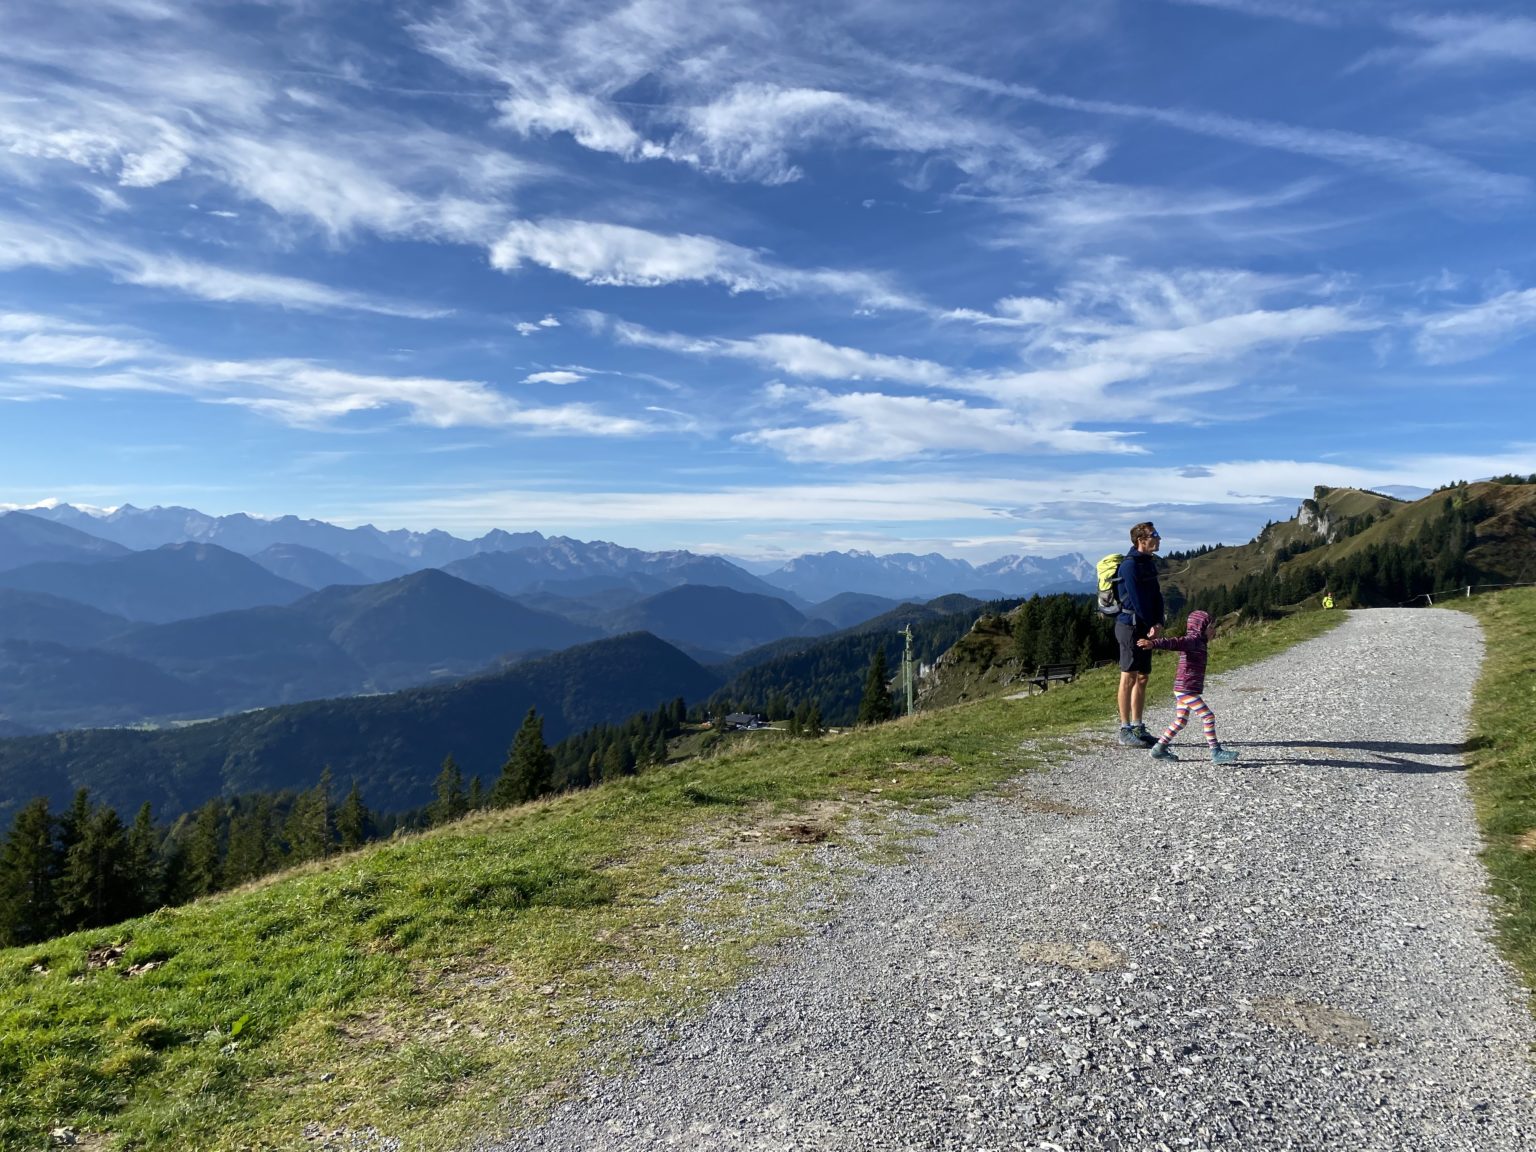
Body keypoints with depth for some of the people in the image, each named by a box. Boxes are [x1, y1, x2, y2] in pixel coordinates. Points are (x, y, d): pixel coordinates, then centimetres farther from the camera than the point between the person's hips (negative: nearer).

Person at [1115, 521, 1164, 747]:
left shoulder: (1149, 563, 15)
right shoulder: (1130, 564, -15)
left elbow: (1156, 596, 12)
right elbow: (1136, 599, -18)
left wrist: (1158, 622, -1)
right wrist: (1151, 624, -11)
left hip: (1145, 628, 9)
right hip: (1131, 625, -9)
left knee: (1142, 678, 12)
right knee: (1129, 678, -5)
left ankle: (1137, 727, 20)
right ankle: (1125, 731, 1)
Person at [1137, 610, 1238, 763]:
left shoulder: (1197, 642, 16)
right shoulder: (1192, 640, -14)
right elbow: (1174, 642, -30)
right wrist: (1153, 643, -45)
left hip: (1182, 689, 11)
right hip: (1186, 689, -11)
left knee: (1180, 721, 15)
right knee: (1208, 716, -9)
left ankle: (1159, 749, 19)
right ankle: (1216, 753, -6)